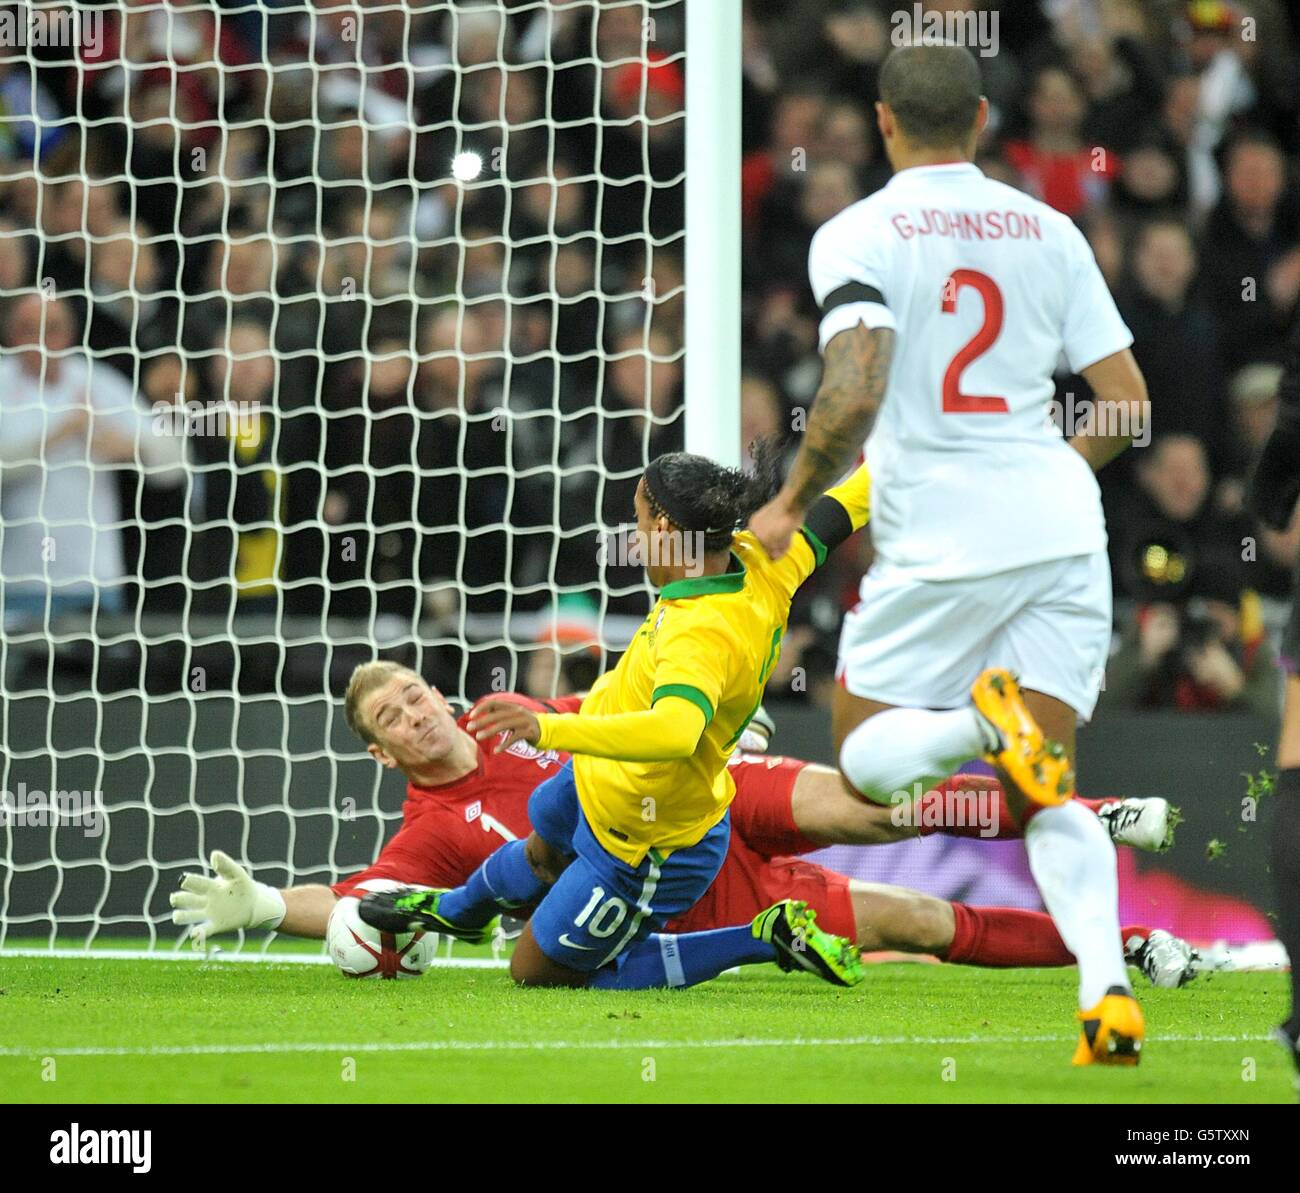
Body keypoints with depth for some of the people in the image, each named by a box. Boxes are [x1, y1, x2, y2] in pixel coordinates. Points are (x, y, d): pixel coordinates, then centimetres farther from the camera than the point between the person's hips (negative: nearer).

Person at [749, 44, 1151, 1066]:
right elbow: (1129, 404, 9)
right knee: (1050, 792, 8)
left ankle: (984, 722, -22)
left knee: (865, 760, 13)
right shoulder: (1048, 231, 9)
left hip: (936, 537, -4)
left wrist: (792, 506, -4)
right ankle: (1108, 989, -17)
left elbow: (855, 394, -19)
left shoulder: (857, 236, -5)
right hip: (1059, 524, 4)